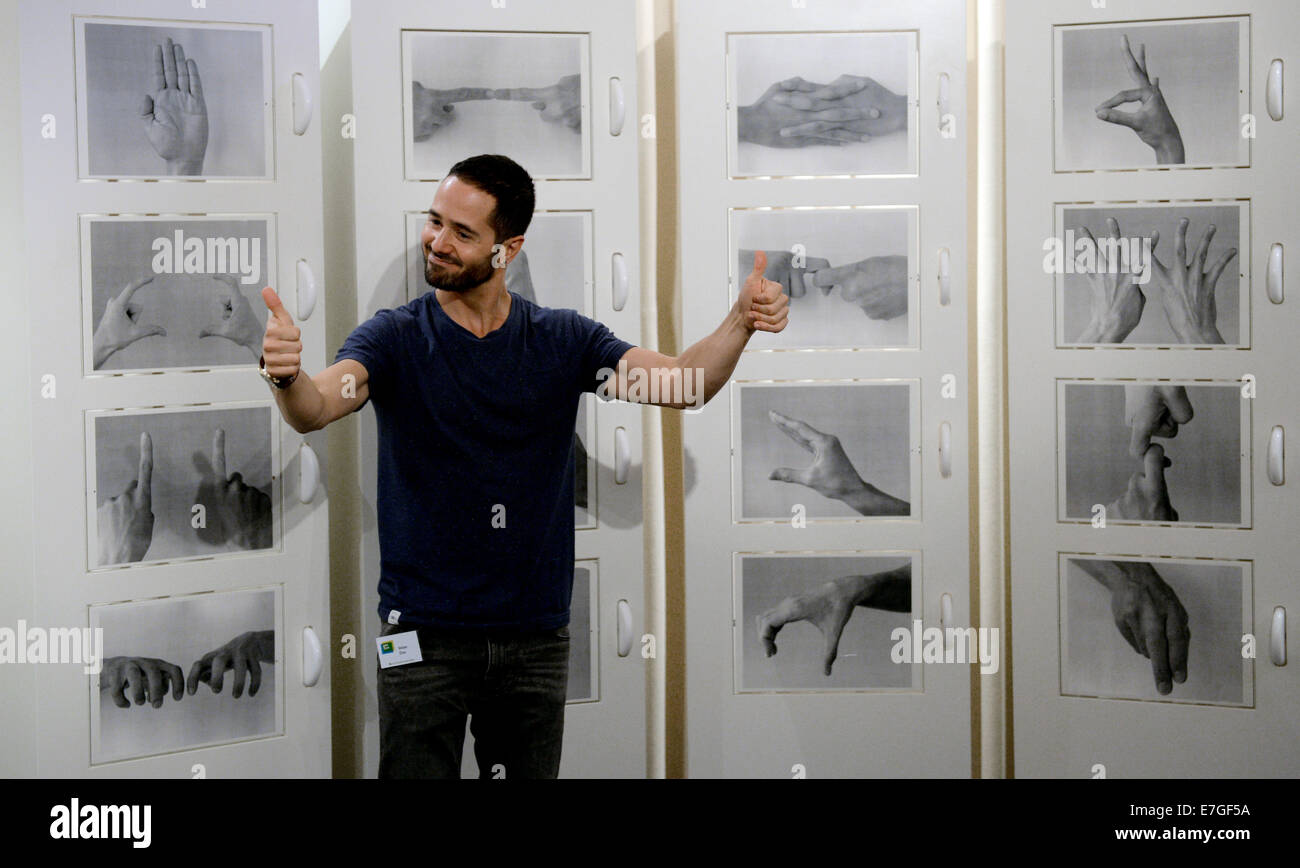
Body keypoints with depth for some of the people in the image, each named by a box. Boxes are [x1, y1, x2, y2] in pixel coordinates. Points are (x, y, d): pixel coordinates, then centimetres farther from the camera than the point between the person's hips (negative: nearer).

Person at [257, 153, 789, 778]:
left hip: (535, 638, 2)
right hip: (424, 633, -2)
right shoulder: (396, 338, -3)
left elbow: (681, 385, -7)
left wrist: (740, 323, -25)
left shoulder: (564, 341, 3)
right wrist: (287, 378, -44)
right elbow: (315, 410, -21)